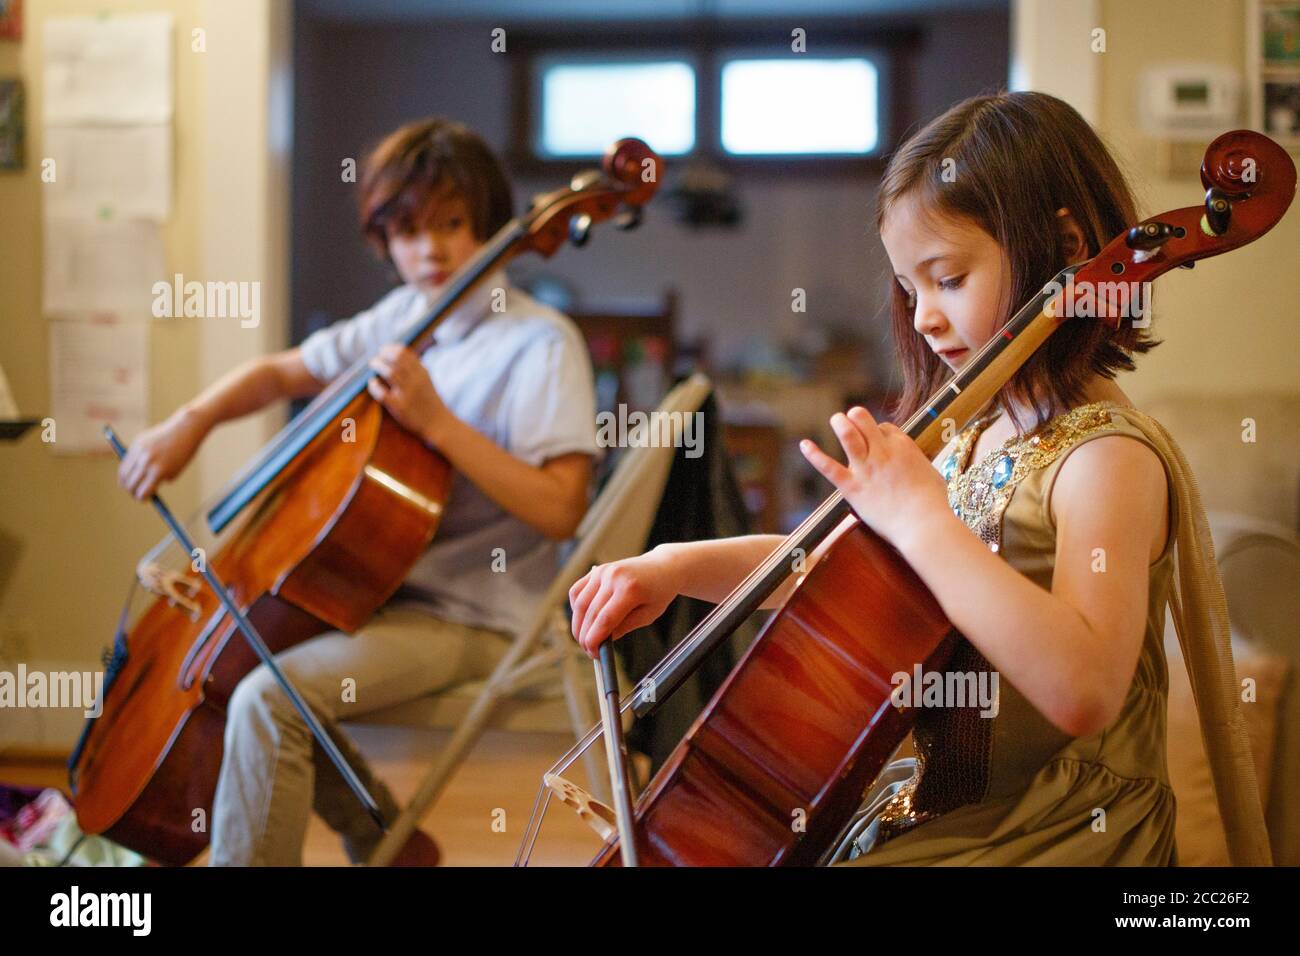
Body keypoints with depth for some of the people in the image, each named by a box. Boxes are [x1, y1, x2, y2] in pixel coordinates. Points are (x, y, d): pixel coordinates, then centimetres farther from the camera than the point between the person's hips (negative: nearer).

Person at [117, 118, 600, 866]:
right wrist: (192, 421, 0)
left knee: (267, 698, -25)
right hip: (387, 580, 9)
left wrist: (435, 420, -28)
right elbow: (282, 374, 17)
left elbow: (560, 510, -24)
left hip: (473, 617, -9)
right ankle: (384, 841, 21)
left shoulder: (541, 343, -15)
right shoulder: (404, 317, 7)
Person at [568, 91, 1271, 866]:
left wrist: (921, 517, -30)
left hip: (1053, 834, -8)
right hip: (932, 807, 8)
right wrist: (677, 566, 3)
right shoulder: (968, 432, 7)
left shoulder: (1109, 457, -18)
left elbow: (1082, 689, -33)